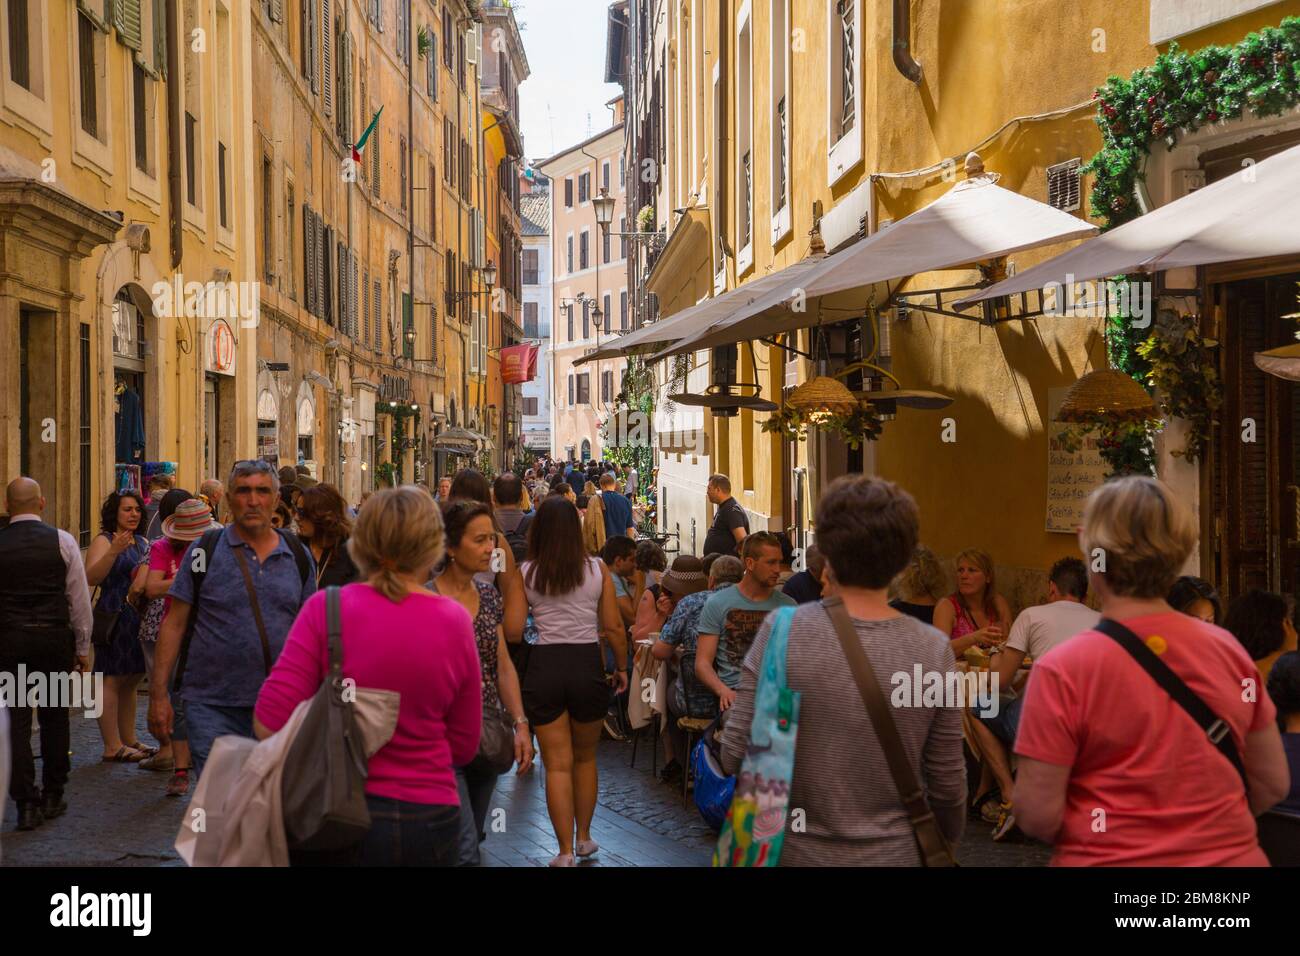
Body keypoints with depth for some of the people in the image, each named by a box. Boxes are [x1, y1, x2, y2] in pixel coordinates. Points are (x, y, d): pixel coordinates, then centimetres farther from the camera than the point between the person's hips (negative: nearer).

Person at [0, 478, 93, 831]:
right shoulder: (62, 541, -2)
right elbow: (80, 599, -1)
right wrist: (83, 648, 8)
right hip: (55, 638, 0)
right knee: (55, 718, 13)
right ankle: (53, 796, 21)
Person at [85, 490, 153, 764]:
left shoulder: (143, 542, 17)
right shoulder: (104, 541, -5)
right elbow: (91, 578, -18)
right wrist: (114, 551, -28)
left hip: (138, 618, 8)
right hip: (114, 616, -8)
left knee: (131, 680, 12)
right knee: (111, 679, -7)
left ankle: (129, 739, 19)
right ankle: (112, 747, -7)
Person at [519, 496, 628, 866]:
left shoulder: (525, 573, -2)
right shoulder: (598, 570, -1)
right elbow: (613, 627, -1)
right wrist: (622, 667, 11)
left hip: (544, 666, -1)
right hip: (588, 665, 1)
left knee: (557, 764, 6)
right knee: (585, 758, 21)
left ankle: (565, 851, 6)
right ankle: (584, 838, 30)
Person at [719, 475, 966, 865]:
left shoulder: (783, 631, -16)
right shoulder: (933, 650, -12)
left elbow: (734, 754, -14)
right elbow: (947, 783, -5)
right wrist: (946, 842, 14)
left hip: (797, 851, -1)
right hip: (894, 853, 1)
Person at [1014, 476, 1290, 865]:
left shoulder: (1062, 669, -17)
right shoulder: (1227, 648, -5)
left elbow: (1038, 815, -16)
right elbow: (1273, 783, 3)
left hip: (1110, 859, -3)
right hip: (1232, 855, 3)